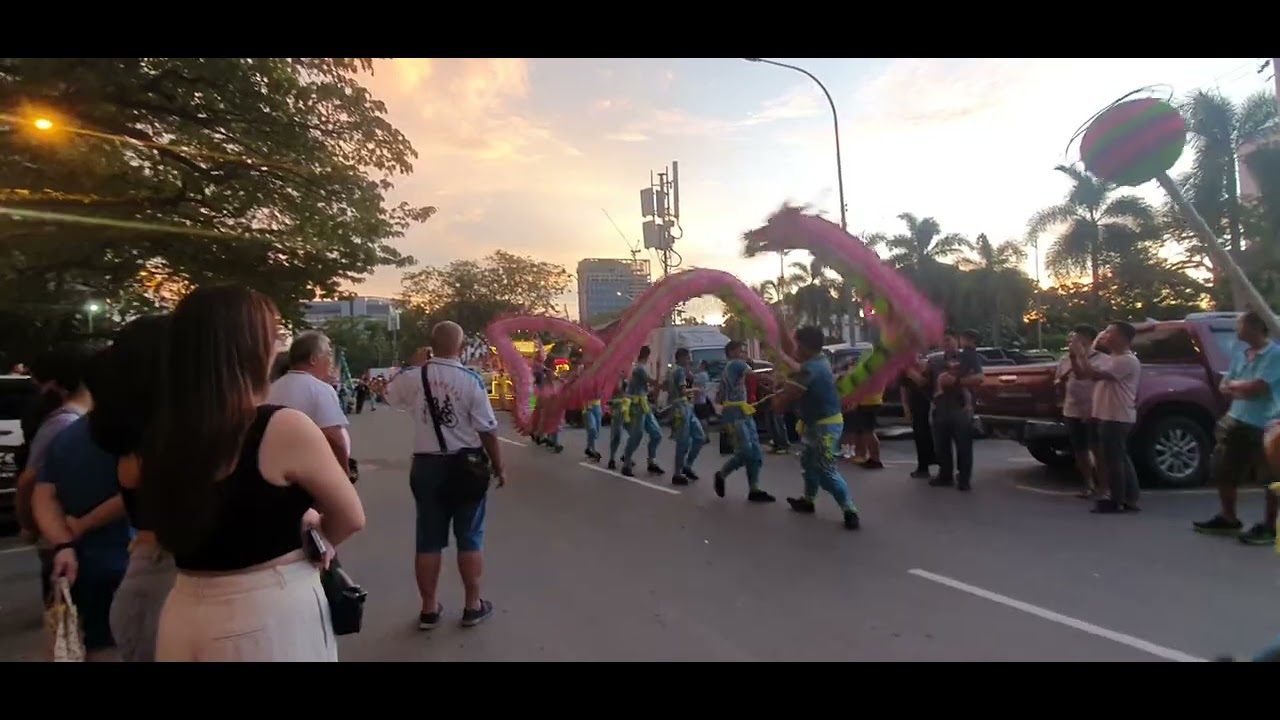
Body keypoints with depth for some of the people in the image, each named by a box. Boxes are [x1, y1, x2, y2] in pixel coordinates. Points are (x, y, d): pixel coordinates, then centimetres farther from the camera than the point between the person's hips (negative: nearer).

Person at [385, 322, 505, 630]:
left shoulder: (412, 377, -3)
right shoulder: (470, 379, -12)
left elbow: (390, 395, 21)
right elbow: (487, 430, -11)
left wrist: (414, 365, 24)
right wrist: (499, 467, 0)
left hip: (426, 465, 3)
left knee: (428, 540, 12)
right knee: (470, 538, 10)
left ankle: (429, 609, 23)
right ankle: (473, 605, 20)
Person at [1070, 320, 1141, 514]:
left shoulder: (1127, 360, -15)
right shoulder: (1105, 359, 15)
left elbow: (1095, 375, -26)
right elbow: (1081, 374, 16)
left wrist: (1083, 356, -15)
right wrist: (1074, 357, 2)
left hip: (1117, 418, -10)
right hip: (1106, 416, 10)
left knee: (1113, 459, -4)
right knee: (1121, 459, 13)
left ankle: (1116, 501, 3)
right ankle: (1130, 499, 21)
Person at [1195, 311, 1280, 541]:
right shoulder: (1240, 354, 11)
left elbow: (1256, 387, -21)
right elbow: (1224, 387, 11)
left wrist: (1234, 384, -1)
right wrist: (1241, 390, -11)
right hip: (1235, 422, 8)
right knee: (1224, 472, 14)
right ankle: (1228, 519, 28)